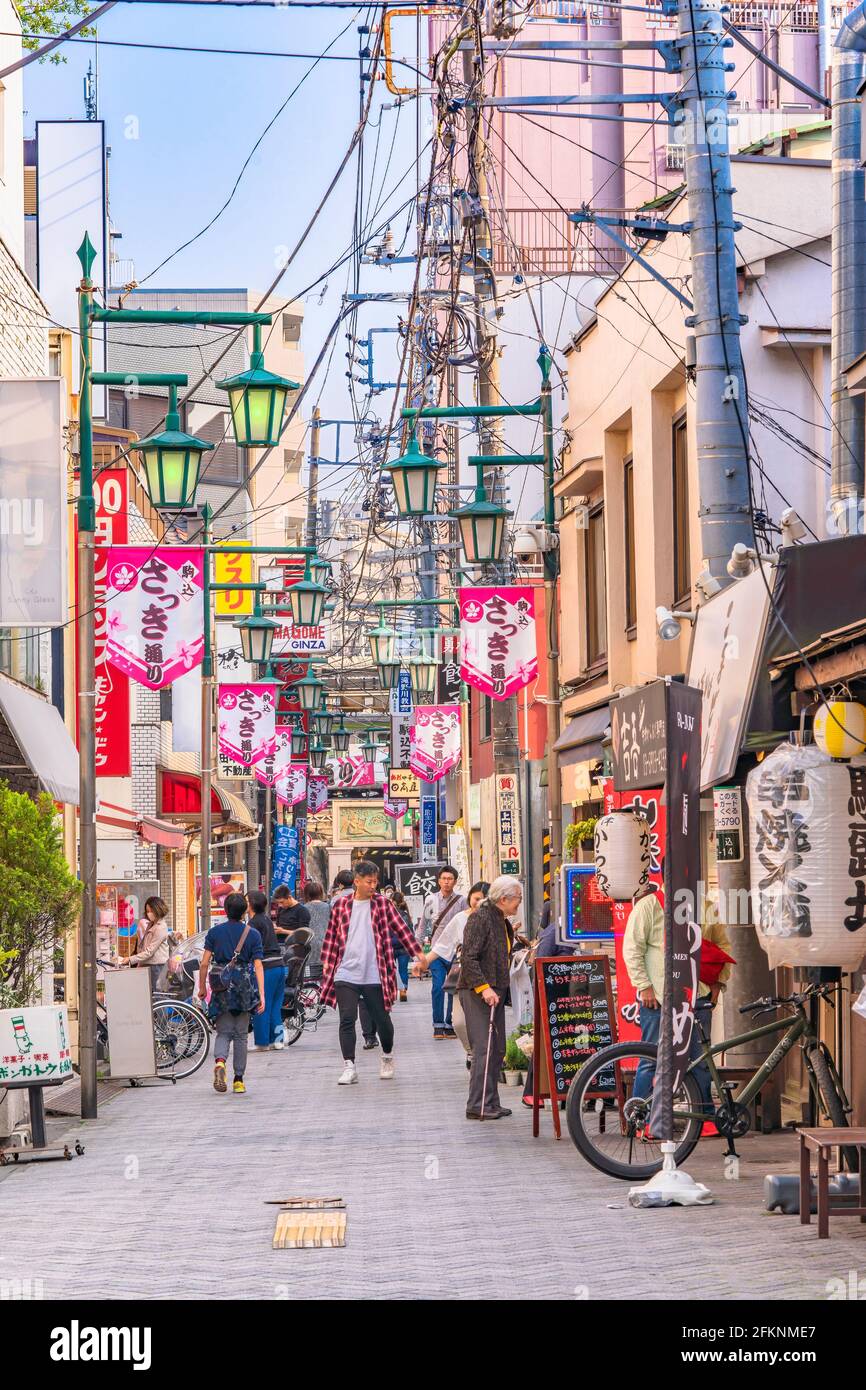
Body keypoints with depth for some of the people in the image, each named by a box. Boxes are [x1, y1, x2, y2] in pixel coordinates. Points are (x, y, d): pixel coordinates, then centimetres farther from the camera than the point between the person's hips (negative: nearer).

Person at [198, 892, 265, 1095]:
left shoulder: (215, 932, 1)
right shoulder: (253, 934, 0)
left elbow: (205, 962, -2)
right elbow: (258, 965, -5)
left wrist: (202, 987, 11)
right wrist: (261, 995, -6)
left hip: (221, 988, 0)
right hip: (244, 987, 0)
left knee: (224, 1032, 6)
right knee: (240, 1035, 10)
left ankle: (220, 1061, -24)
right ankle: (238, 1080, 10)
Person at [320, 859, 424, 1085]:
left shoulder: (383, 904, 2)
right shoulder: (340, 905, 6)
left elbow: (401, 930, 1)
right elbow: (331, 937, 13)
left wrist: (418, 954, -6)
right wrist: (327, 963, 9)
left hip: (374, 975, 0)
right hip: (346, 974, 0)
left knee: (382, 1020, 9)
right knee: (347, 1020, -9)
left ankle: (387, 1057, 34)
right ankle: (349, 1067, -6)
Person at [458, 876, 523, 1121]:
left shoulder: (502, 921, 17)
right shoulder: (480, 917, -13)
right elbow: (468, 958, -19)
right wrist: (483, 987, -23)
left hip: (495, 992, 10)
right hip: (476, 991, -10)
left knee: (497, 1050, 11)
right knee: (483, 1049, -12)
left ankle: (490, 1103, 16)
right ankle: (477, 1105, -12)